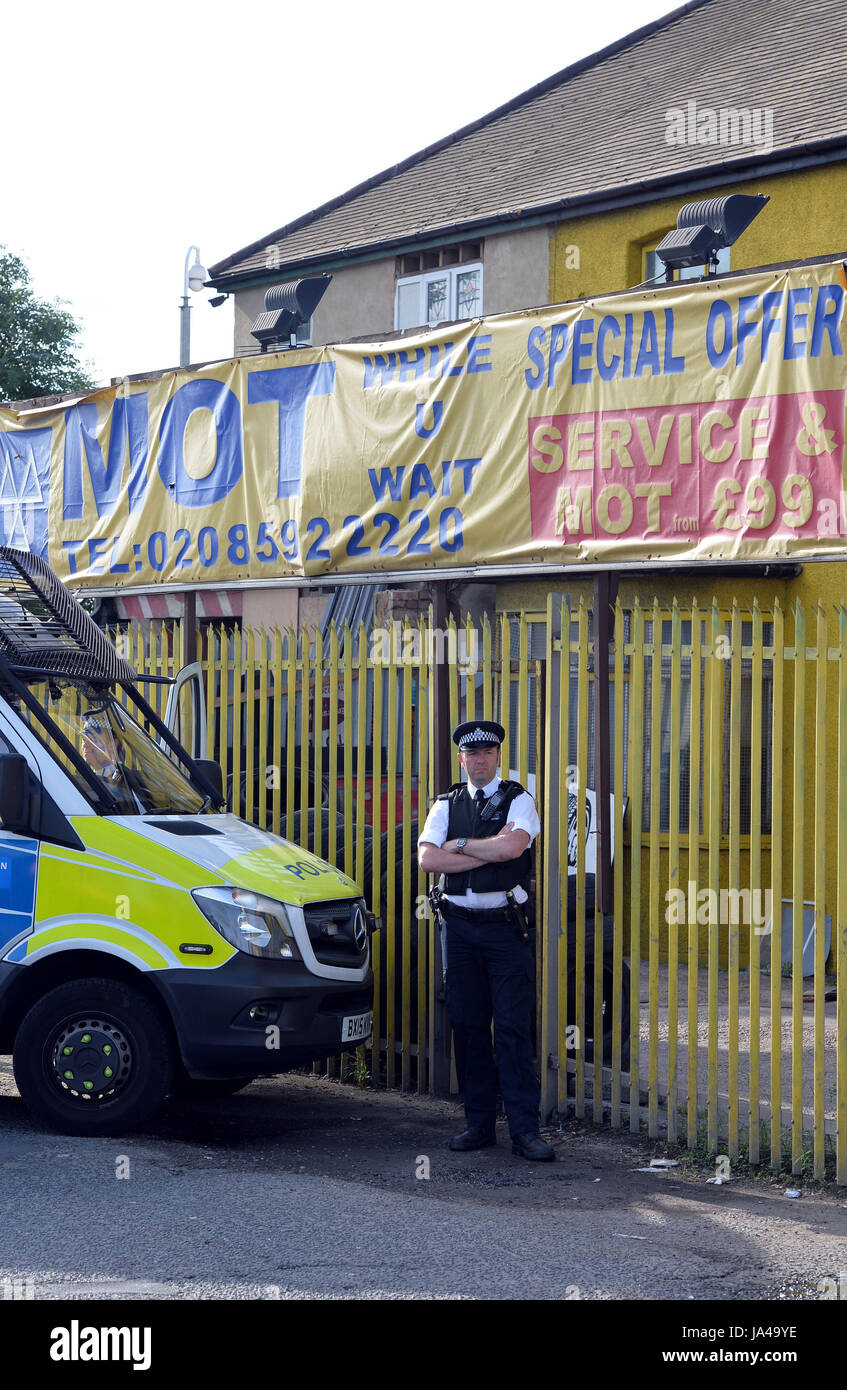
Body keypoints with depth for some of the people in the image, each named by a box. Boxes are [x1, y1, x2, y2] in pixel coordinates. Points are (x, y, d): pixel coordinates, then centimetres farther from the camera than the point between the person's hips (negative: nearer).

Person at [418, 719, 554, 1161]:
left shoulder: (518, 801, 3)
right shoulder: (447, 805, 11)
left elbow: (512, 846, -17)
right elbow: (427, 859, -5)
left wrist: (460, 844, -6)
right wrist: (490, 850, -10)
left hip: (505, 926, -3)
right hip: (460, 924, 4)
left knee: (513, 1029, -7)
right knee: (468, 1027, 7)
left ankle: (524, 1130, -5)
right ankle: (479, 1125, 15)